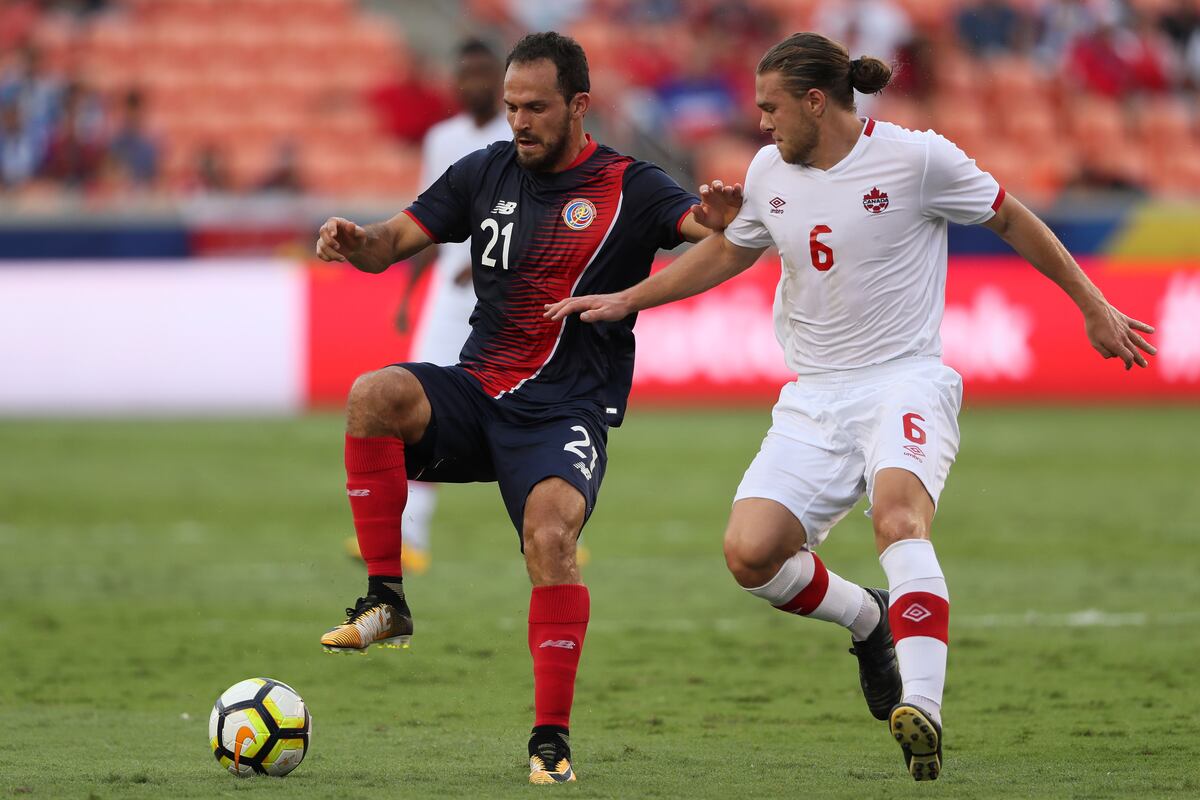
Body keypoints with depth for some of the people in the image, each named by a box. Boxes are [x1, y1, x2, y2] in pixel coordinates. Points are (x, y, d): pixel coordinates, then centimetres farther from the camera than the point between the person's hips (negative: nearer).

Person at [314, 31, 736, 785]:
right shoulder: (486, 173, 10)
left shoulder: (628, 188, -3)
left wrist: (725, 217, -44)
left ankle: (552, 737, -18)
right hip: (476, 391, 4)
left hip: (566, 412, -4)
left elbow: (707, 226, -19)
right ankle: (386, 601, -19)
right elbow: (394, 241, 12)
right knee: (374, 395, -27)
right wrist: (352, 240, -11)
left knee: (550, 535, -29)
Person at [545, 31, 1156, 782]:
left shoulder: (916, 157, -7)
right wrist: (627, 300, 27)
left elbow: (1011, 219, 4)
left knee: (898, 511, -36)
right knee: (750, 552, -15)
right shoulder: (770, 171, 9)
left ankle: (923, 711, -46)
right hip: (814, 400, 5)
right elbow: (728, 252, 28)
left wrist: (1094, 308, 6)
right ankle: (869, 622, 15)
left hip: (904, 380, -5)